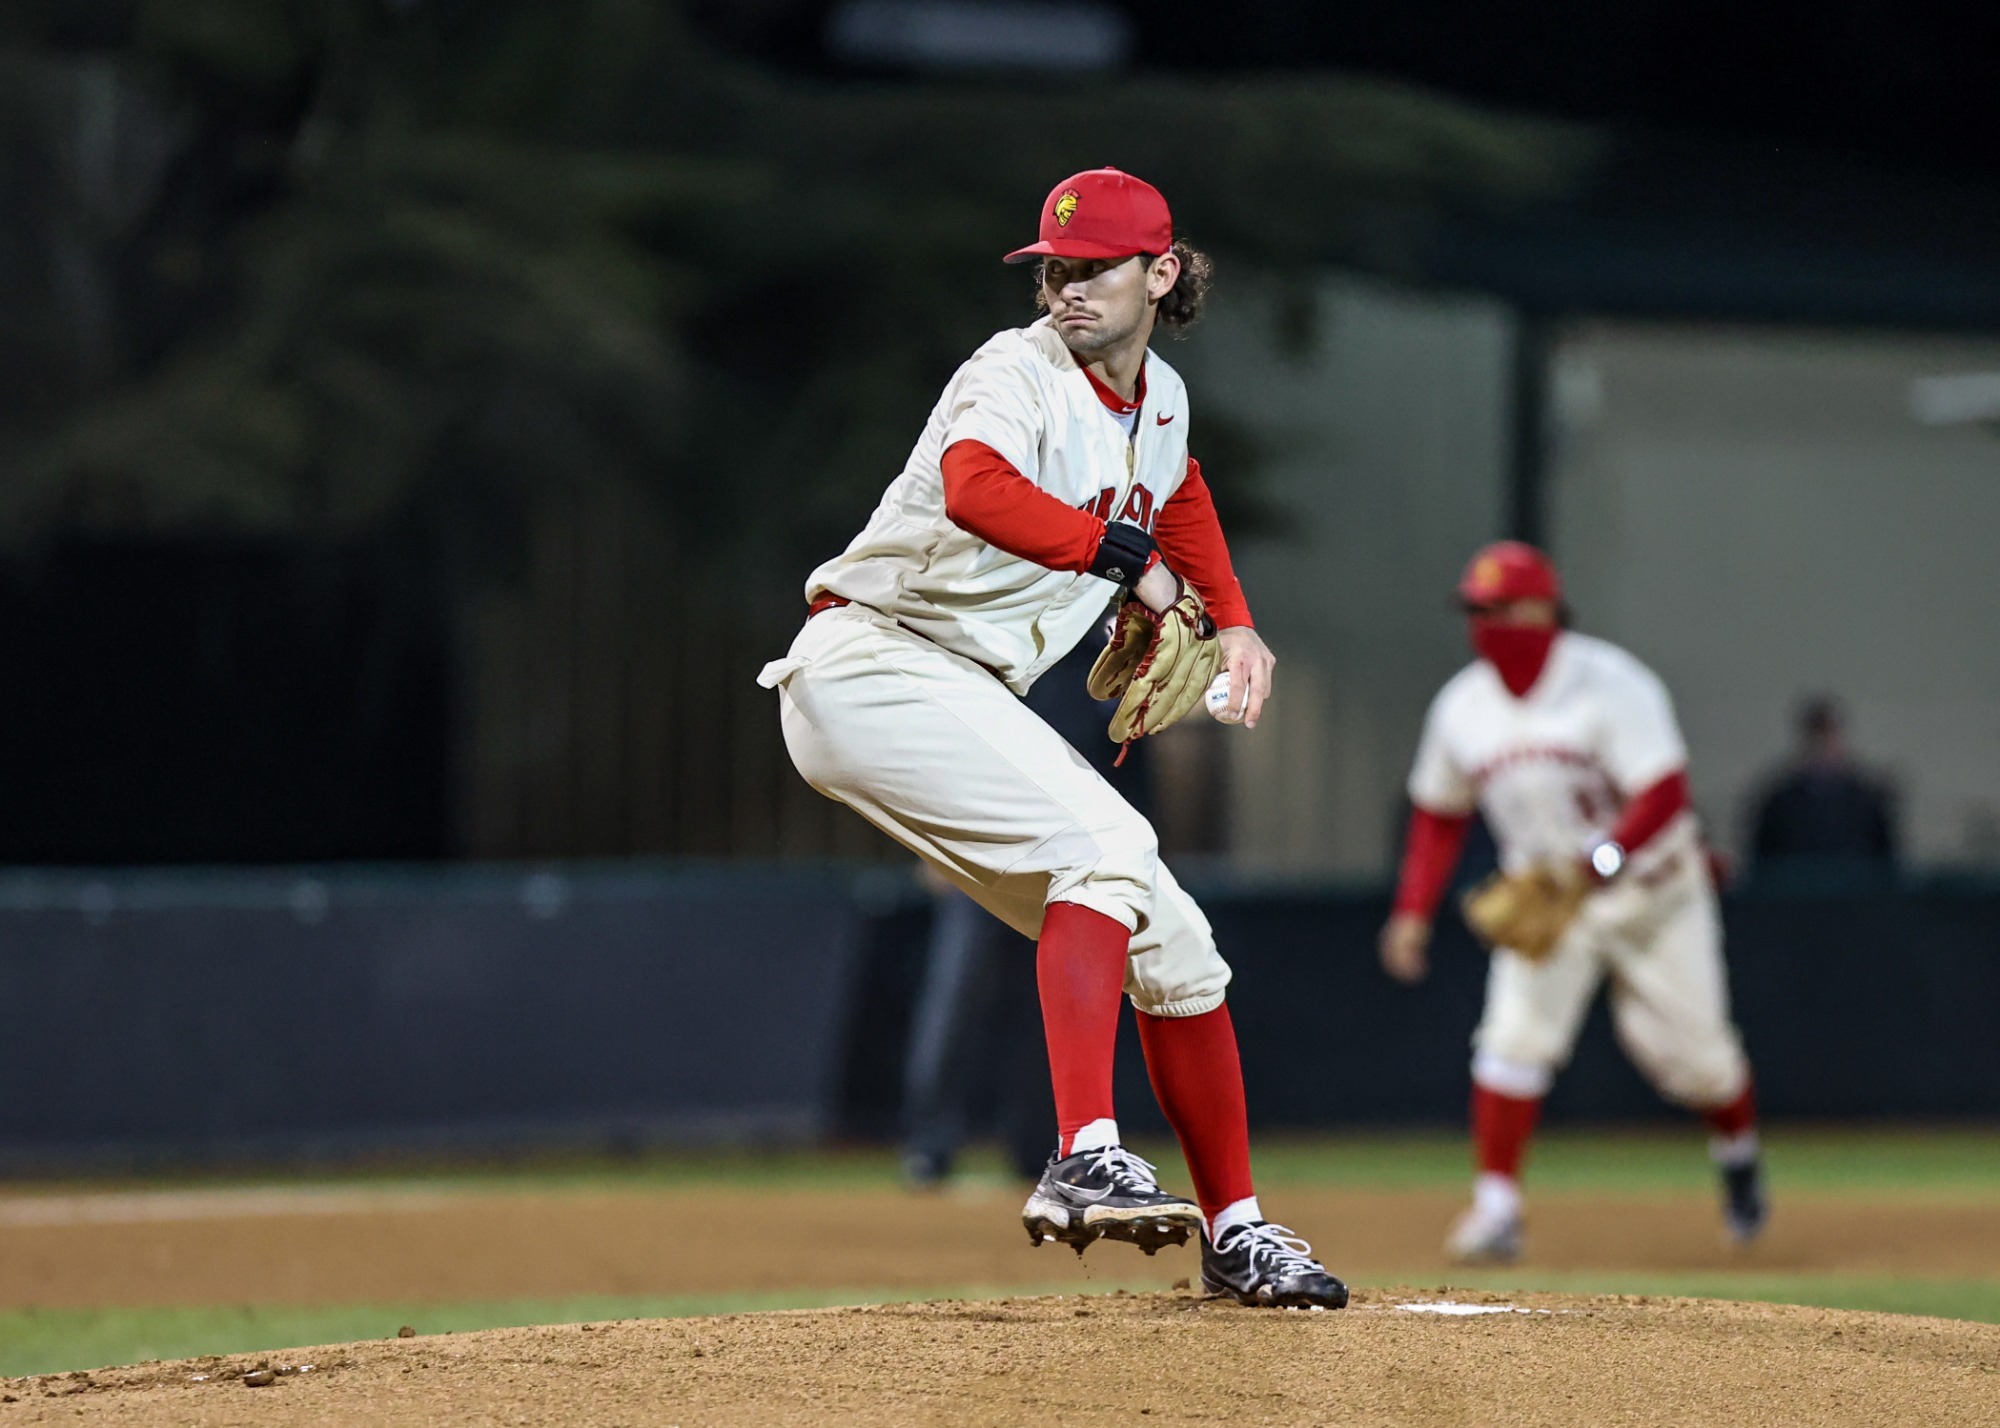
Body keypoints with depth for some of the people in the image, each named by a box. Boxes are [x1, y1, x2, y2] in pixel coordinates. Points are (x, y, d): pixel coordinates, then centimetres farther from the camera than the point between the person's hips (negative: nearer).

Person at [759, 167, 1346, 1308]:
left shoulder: (1161, 400, 11)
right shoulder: (1022, 372, -15)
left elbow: (1176, 491, 37)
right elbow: (973, 486, -39)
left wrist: (1235, 622, 22)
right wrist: (1132, 558, -28)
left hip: (972, 700, 9)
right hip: (871, 667, -8)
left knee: (1173, 943, 5)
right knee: (1109, 843, -29)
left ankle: (1235, 1233, 16)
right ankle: (1087, 1160, -38)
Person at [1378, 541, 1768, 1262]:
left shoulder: (1610, 684, -19)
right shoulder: (1461, 707, -2)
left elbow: (1664, 794, -27)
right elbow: (1438, 815, 11)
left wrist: (1602, 859, -41)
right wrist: (1413, 911, 1)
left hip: (1651, 893, -3)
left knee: (1690, 1049, 2)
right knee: (1515, 1036, -16)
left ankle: (1738, 1156, 33)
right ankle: (1496, 1208, -15)